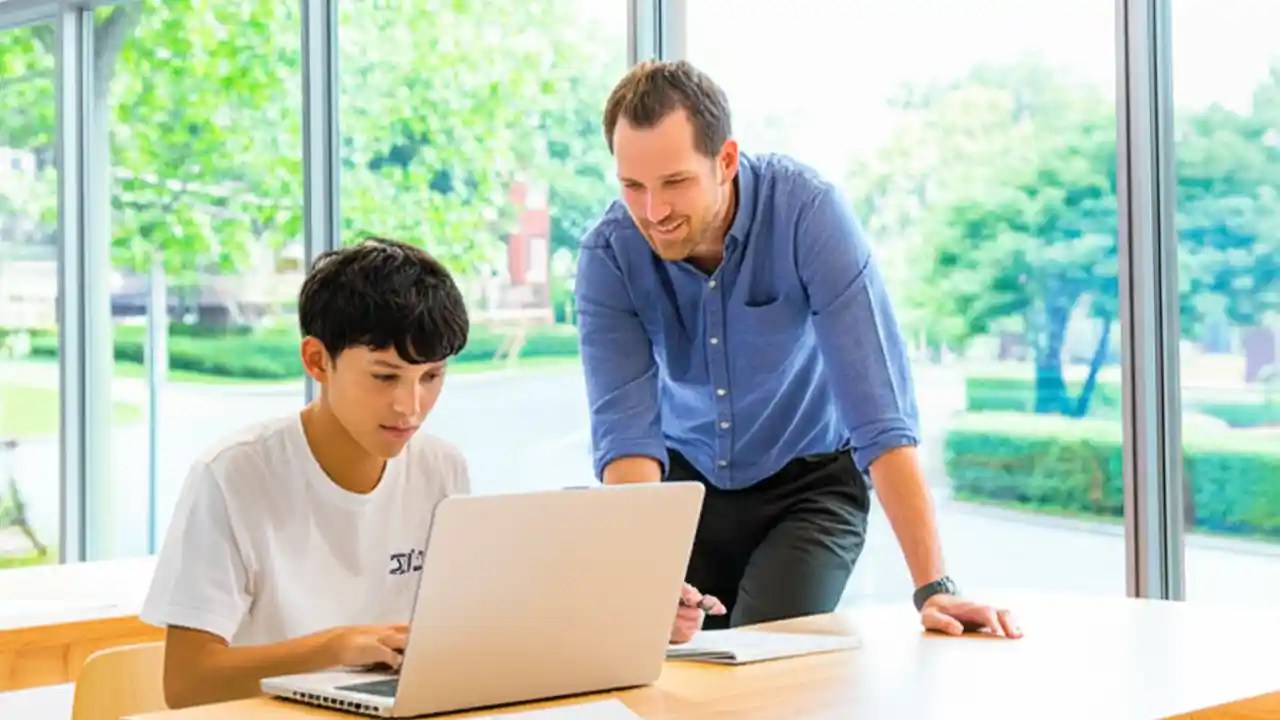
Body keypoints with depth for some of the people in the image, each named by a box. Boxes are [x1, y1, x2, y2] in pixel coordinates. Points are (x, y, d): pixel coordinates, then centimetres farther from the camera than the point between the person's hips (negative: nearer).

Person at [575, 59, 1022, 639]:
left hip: (809, 482, -2)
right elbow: (625, 428, -25)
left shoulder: (807, 211, -27)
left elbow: (878, 413, -30)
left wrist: (933, 588, -35)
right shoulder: (607, 254, -19)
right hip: (688, 480, 2)